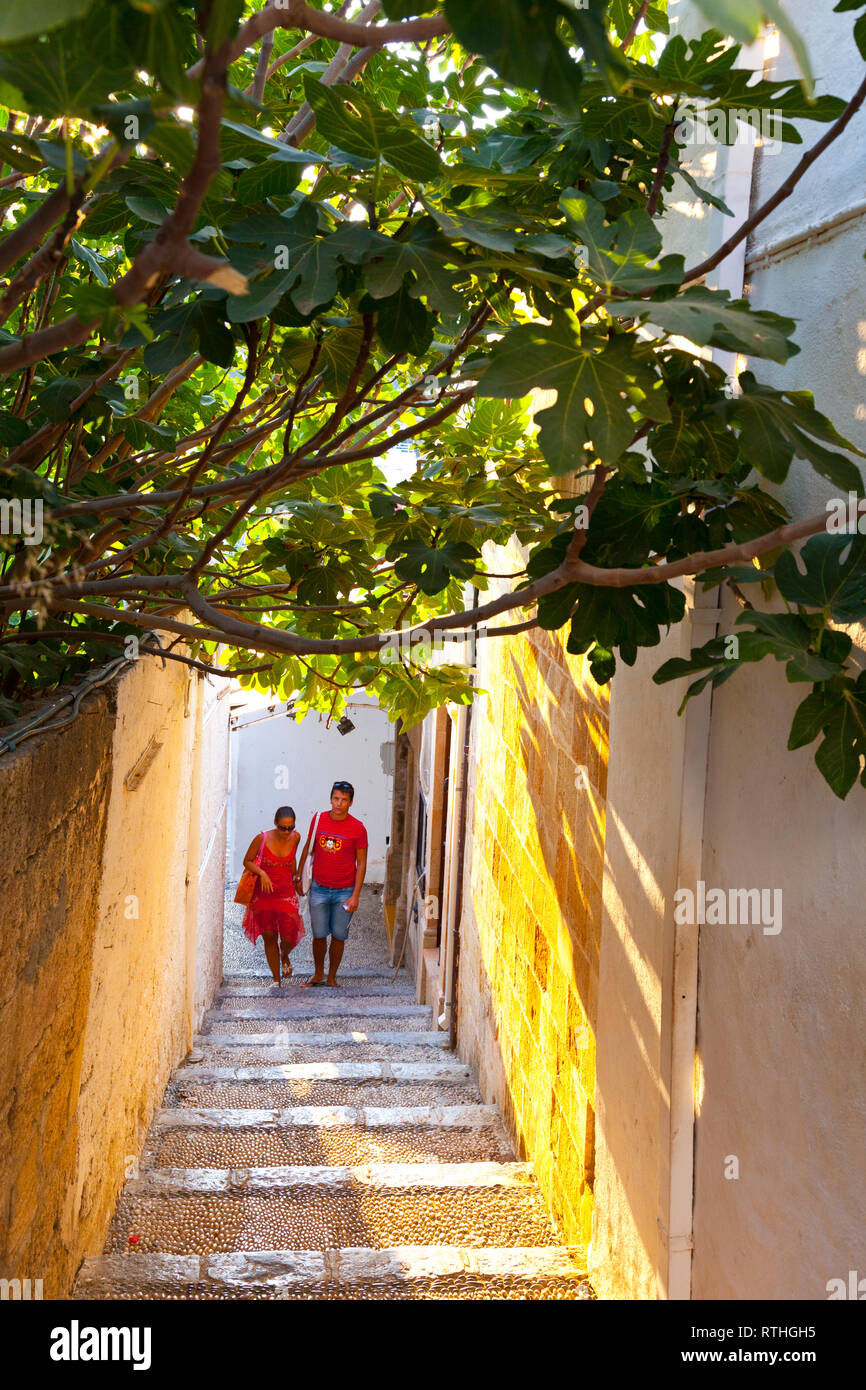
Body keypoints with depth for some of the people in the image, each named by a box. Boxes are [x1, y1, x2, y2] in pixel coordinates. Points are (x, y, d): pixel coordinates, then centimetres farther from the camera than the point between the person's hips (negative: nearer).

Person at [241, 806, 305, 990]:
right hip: (263, 894, -1)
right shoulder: (262, 839, -15)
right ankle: (276, 979, 17)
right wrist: (262, 873, -19)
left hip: (286, 893, 1)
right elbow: (247, 861, -3)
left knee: (288, 939, -4)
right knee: (269, 937, 2)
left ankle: (284, 956, 32)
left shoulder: (295, 837, -5)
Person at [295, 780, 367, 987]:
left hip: (344, 892, -2)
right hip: (319, 889, 2)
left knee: (338, 936, 6)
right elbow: (308, 848, 12)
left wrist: (355, 896, -9)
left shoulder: (357, 828, -9)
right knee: (319, 935, 7)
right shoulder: (318, 820, -2)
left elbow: (361, 863, -5)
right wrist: (298, 876, 13)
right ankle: (318, 974, 29)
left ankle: (332, 977, 23)